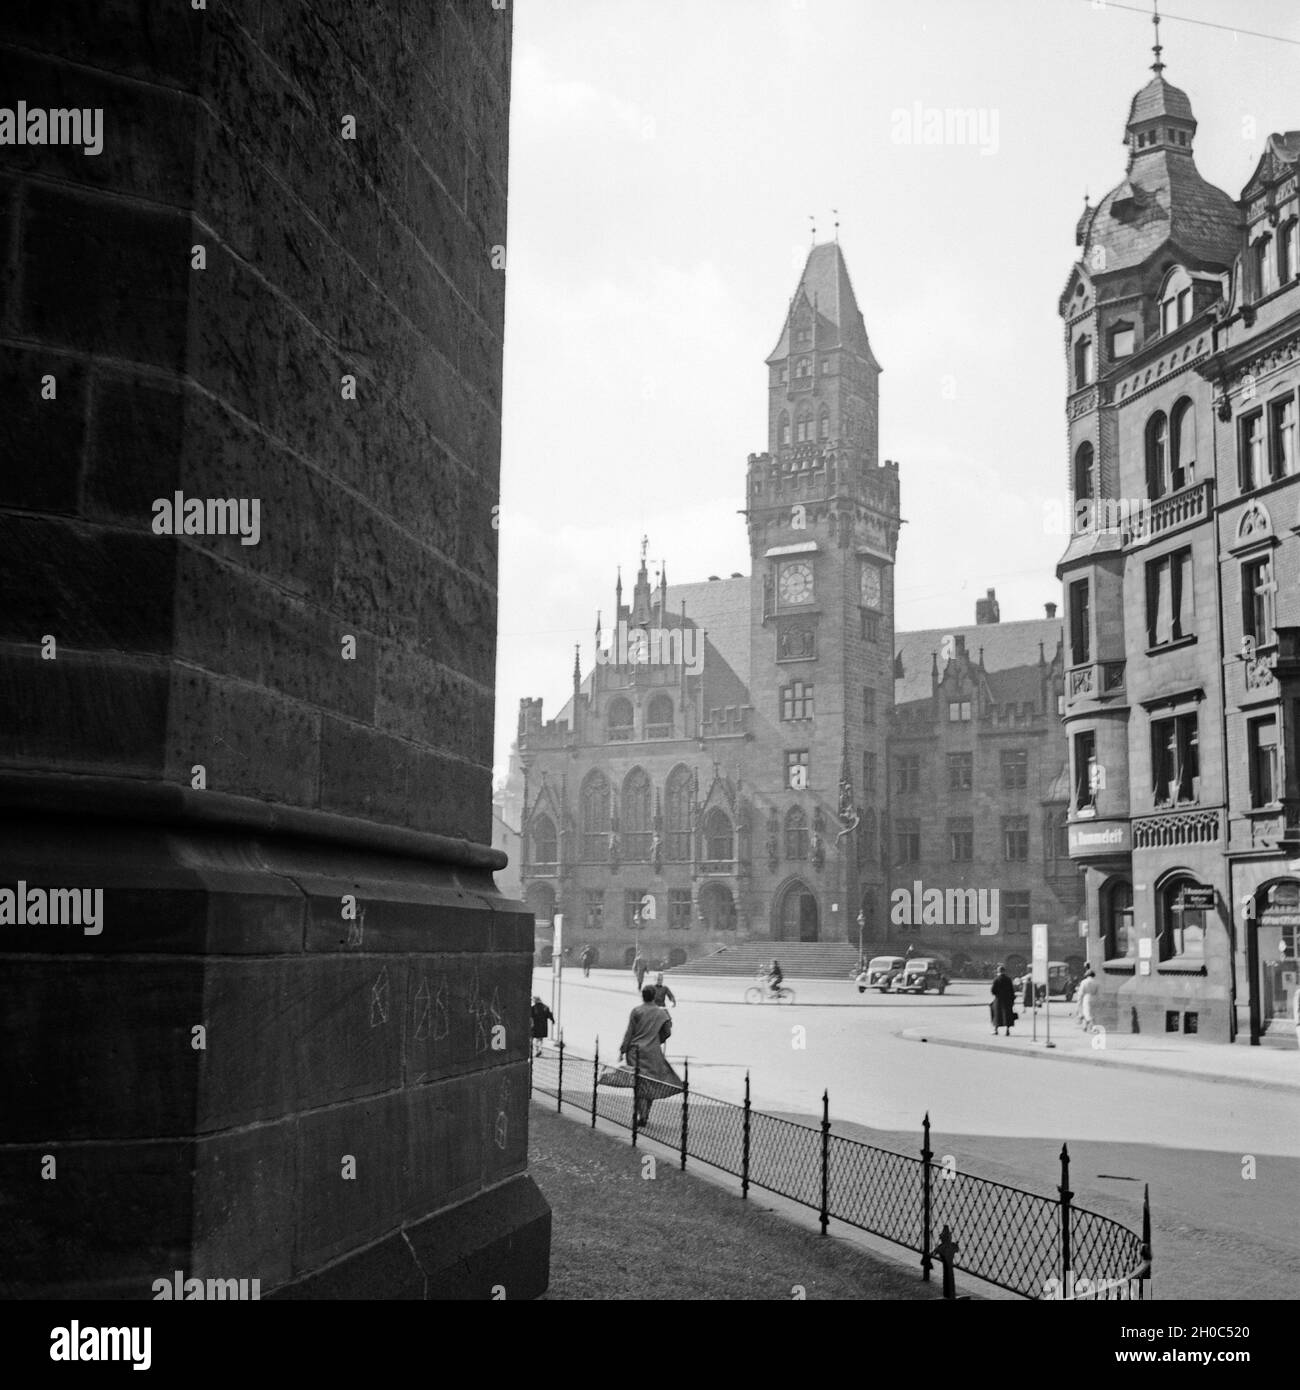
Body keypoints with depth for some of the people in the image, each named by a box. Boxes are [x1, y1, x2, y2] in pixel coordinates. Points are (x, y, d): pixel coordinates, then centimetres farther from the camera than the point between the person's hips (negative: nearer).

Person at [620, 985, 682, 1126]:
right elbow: (667, 1032, 5)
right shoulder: (661, 1013, 1)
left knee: (639, 1085, 0)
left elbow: (629, 1033, -5)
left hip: (636, 1051, -1)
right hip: (653, 1053, 1)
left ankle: (641, 1114, -11)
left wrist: (622, 1051, 0)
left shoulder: (636, 1011, -5)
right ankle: (645, 1116, 12)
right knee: (651, 1085, 12)